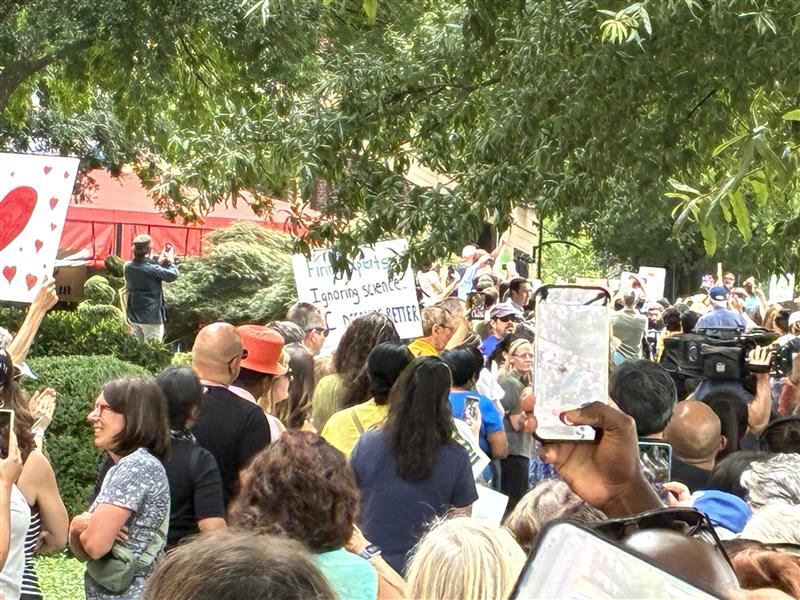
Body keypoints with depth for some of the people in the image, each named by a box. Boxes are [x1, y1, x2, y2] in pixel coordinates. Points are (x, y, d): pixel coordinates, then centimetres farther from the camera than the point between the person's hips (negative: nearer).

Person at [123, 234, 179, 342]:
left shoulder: (128, 266, 1)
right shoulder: (151, 269, -19)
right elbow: (173, 275, -12)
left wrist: (159, 262, 13)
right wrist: (170, 261, 4)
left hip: (134, 315, 7)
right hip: (151, 316, -7)